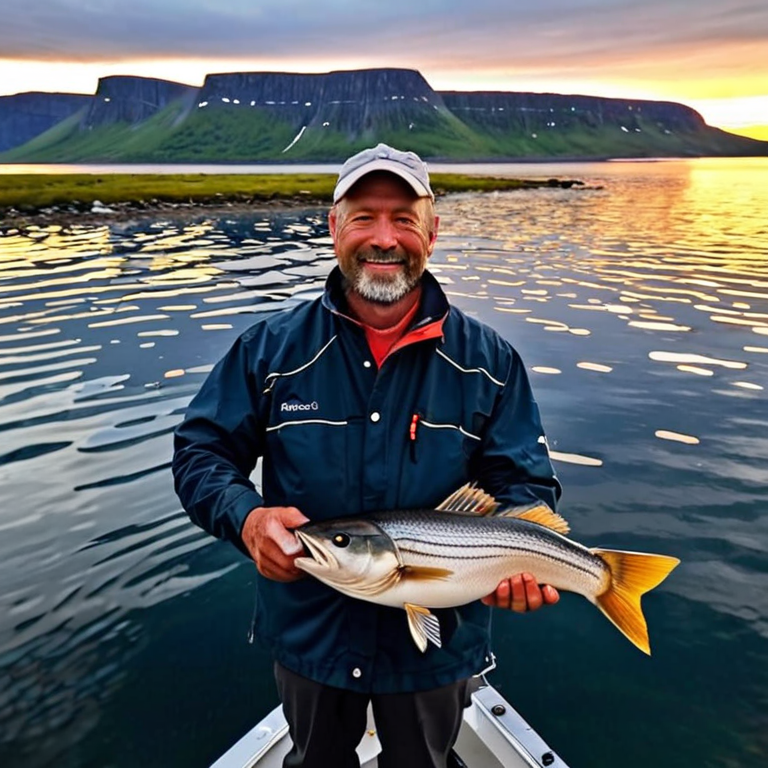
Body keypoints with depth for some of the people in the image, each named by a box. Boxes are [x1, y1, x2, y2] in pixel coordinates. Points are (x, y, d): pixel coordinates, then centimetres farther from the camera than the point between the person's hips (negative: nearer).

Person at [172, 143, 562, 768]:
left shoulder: (487, 360, -10)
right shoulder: (272, 348, -10)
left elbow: (526, 483, -6)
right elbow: (201, 451, -7)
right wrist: (247, 517, -27)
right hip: (307, 637, 1)